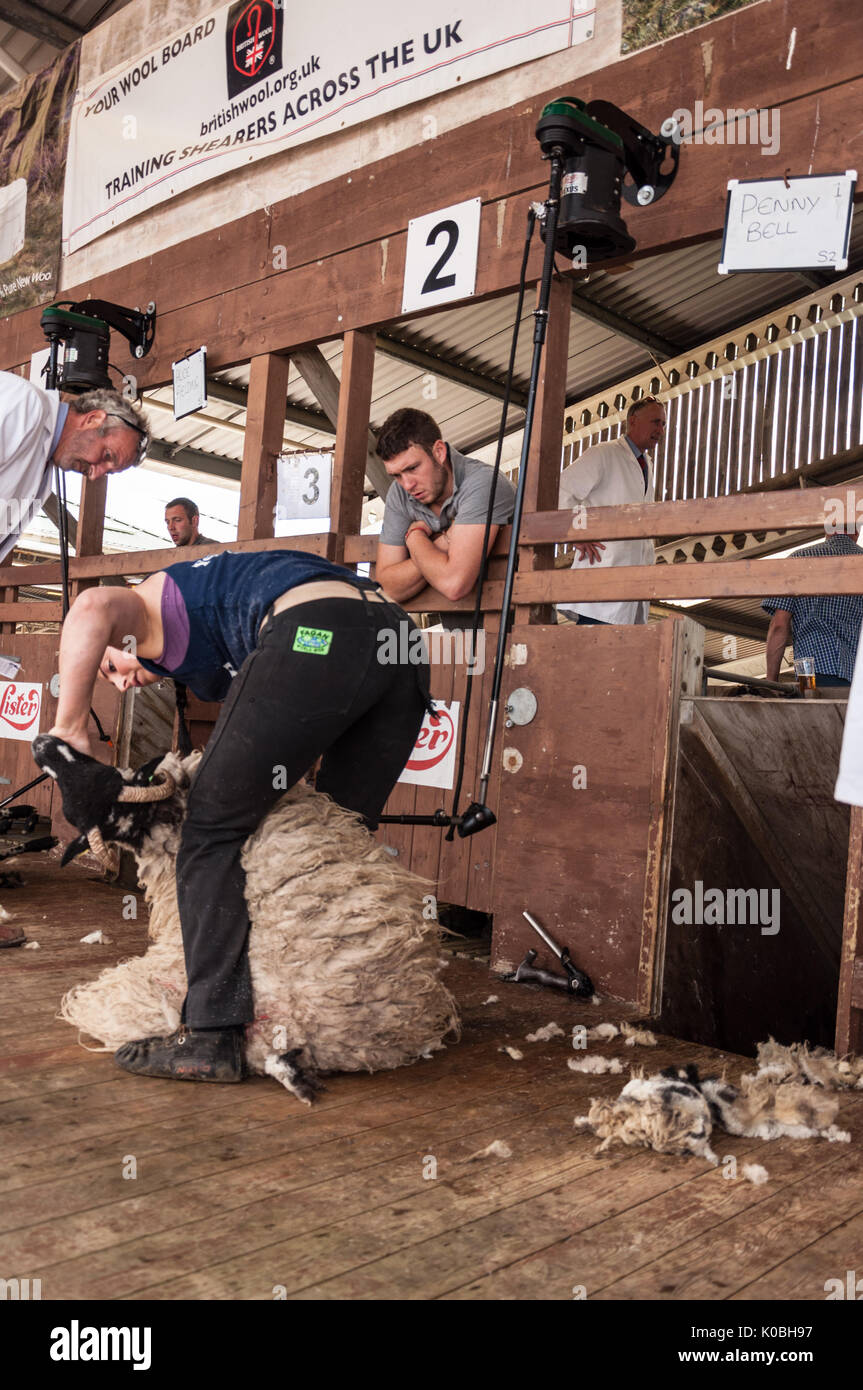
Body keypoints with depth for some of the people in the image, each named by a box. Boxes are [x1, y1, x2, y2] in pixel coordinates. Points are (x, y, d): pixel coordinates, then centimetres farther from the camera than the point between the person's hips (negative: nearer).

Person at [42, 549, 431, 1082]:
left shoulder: (148, 607, 22)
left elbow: (93, 607, -5)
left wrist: (69, 726, 3)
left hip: (316, 636, -8)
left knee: (215, 826, 3)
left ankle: (213, 1036, 0)